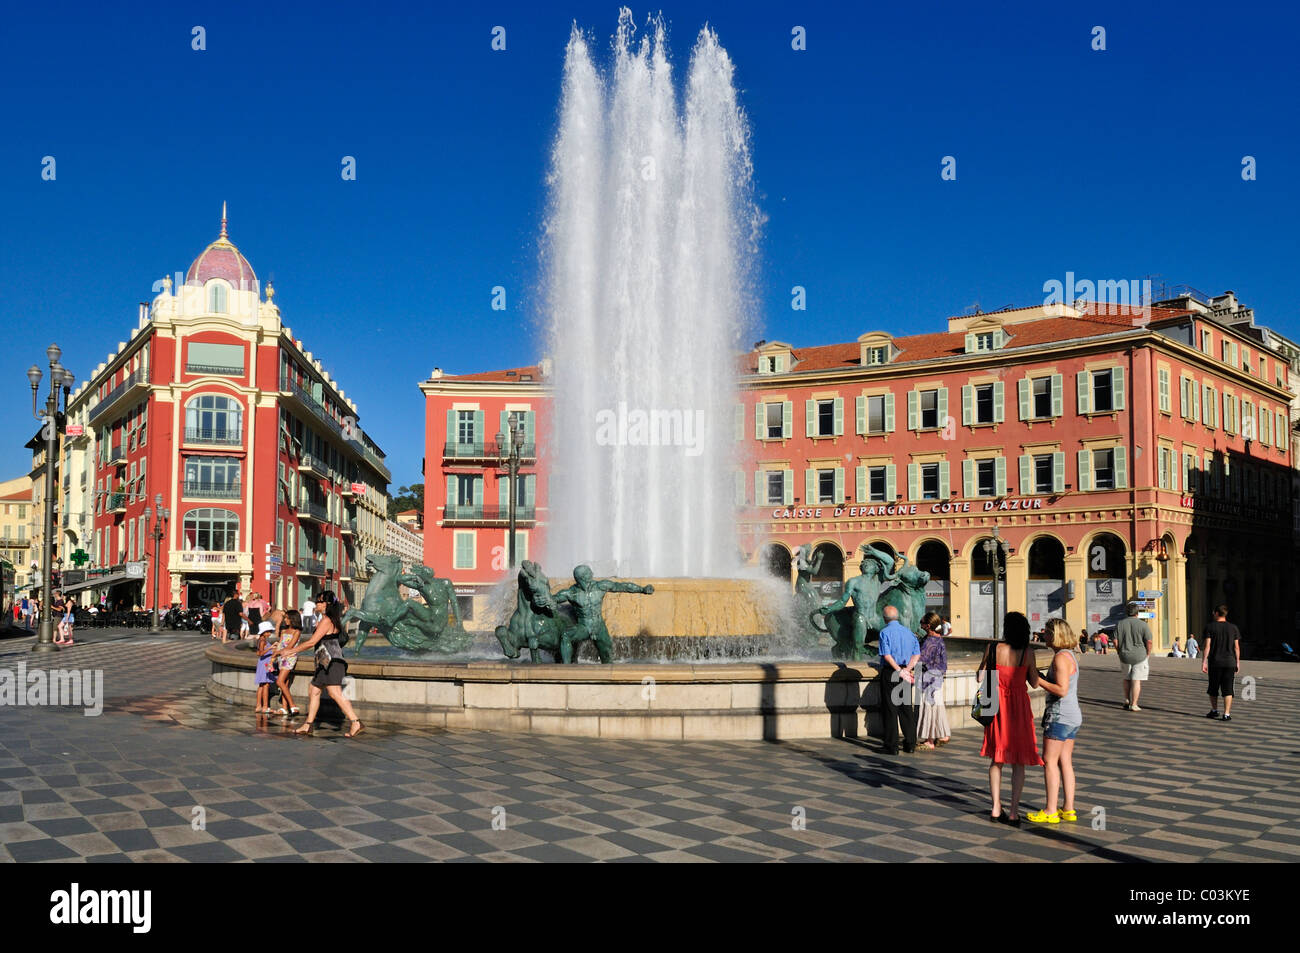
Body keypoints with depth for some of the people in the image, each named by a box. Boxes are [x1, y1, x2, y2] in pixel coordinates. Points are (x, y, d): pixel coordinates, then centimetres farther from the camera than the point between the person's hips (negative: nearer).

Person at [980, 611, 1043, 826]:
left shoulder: (993, 649, -7)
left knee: (996, 759, 15)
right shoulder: (1026, 653, -10)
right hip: (1018, 706, -2)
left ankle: (996, 808, 14)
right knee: (1018, 762, 7)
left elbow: (980, 677, 1)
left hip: (997, 706, 2)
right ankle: (1014, 812, 4)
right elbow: (1035, 682, -1)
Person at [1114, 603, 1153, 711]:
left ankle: (1127, 700, 18)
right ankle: (1133, 705, 0)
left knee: (1127, 679, 21)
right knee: (1136, 680, 2)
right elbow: (1149, 641, -11)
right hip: (1140, 656, -3)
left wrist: (1119, 653, 11)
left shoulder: (1120, 624, 0)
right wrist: (1148, 654, 3)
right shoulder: (1142, 624, -9)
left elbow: (1115, 641, -1)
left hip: (1125, 656, 3)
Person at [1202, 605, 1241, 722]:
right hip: (1230, 662, 1)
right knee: (1227, 690, 2)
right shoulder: (1233, 628, 4)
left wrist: (1204, 662, -7)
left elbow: (1207, 645, -8)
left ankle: (1214, 710, 24)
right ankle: (1227, 714, -4)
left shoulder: (1210, 627, -3)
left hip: (1215, 663, -1)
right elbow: (1236, 647, 3)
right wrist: (1238, 662, 11)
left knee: (1213, 687, 14)